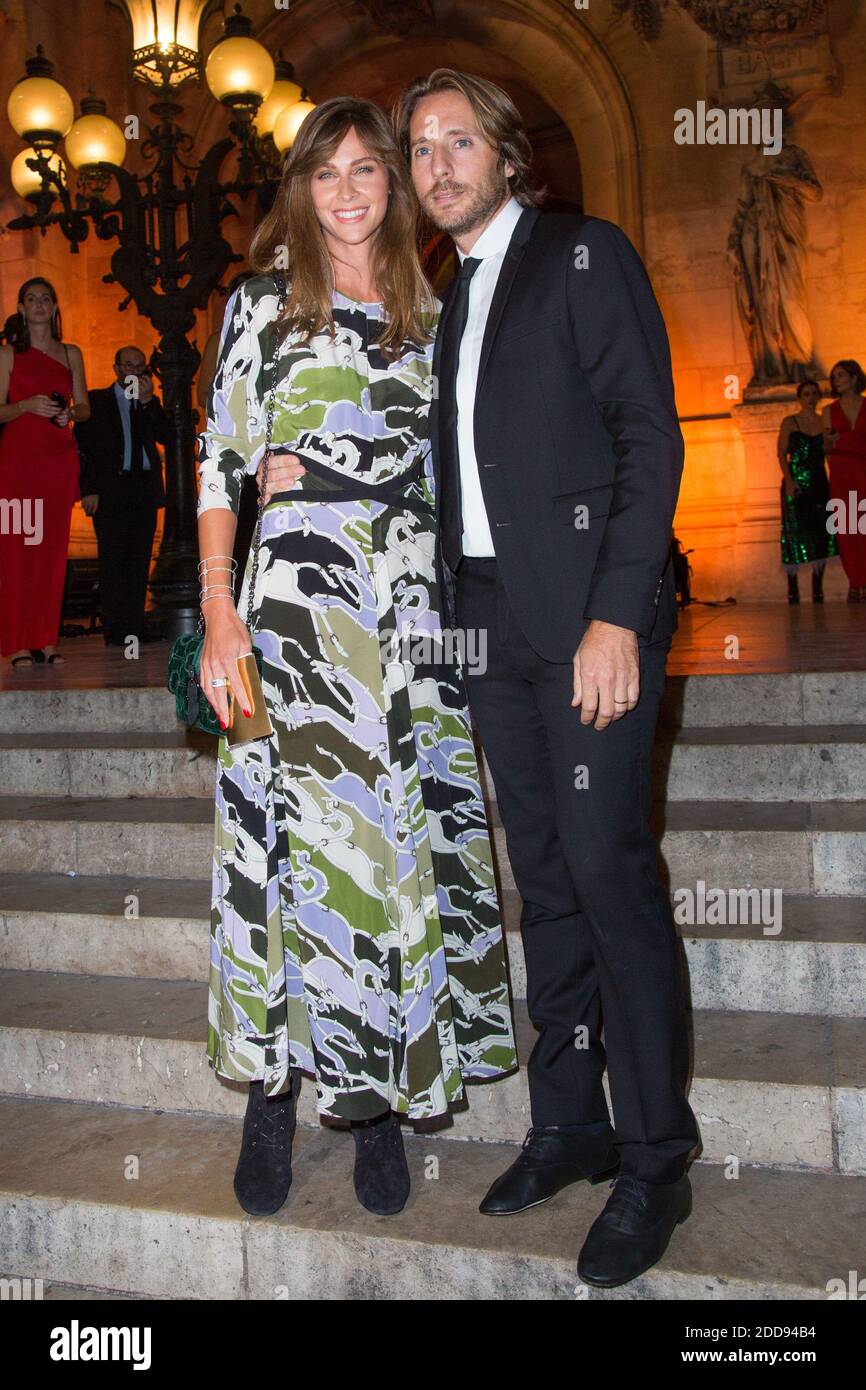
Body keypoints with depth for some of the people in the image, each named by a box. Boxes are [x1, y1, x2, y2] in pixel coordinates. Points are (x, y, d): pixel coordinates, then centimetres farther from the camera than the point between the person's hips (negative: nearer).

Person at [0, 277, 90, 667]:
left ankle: (47, 639, 3)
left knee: (53, 548, 0)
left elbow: (84, 407, 16)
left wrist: (69, 413, -6)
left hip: (59, 457, 3)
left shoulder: (71, 353, 16)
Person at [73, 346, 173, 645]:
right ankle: (114, 630, -4)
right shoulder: (96, 401, 7)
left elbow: (167, 436, 3)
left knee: (139, 561, 3)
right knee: (113, 561, -6)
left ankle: (135, 627, 7)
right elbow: (82, 445, 1)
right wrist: (88, 488, -9)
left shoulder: (149, 405, 18)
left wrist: (148, 400, -5)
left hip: (145, 490, 4)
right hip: (110, 491, -4)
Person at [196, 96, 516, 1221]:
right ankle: (274, 1094, 12)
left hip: (416, 611, 3)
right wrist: (219, 610, -10)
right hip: (297, 607, -3)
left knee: (406, 841, 3)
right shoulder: (264, 304, 6)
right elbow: (221, 462, 0)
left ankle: (379, 1096, 15)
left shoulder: (429, 313, 16)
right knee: (297, 835, -3)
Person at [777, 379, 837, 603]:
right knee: (795, 533, -6)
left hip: (819, 483, 3)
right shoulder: (789, 422, 4)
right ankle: (793, 588, -1)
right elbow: (782, 454, -2)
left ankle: (817, 588, 7)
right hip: (796, 483, -3)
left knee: (821, 534, 0)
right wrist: (789, 480, -15)